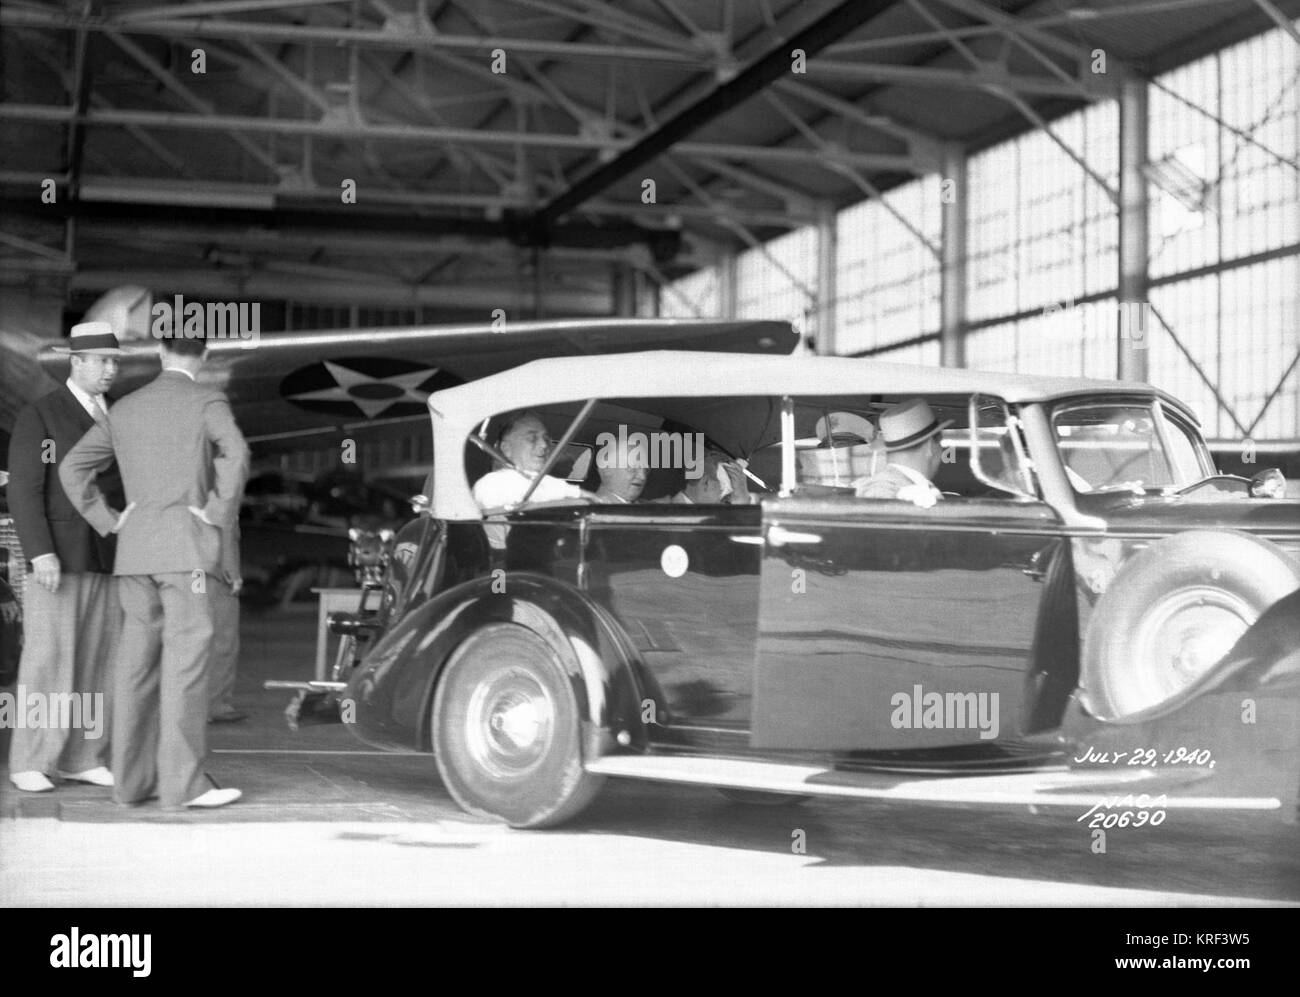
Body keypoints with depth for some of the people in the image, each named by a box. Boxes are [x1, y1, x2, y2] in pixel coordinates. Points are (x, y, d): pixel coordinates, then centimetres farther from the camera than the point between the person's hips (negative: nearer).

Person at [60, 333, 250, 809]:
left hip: (134, 550, 6)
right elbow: (234, 454, -22)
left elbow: (72, 469, 14)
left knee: (139, 662, 7)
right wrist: (219, 513, -11)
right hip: (185, 547, -6)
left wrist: (109, 522, 12)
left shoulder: (125, 408, 16)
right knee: (187, 659, -9)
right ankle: (182, 782, -13)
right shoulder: (208, 402, -2)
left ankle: (132, 779, 6)